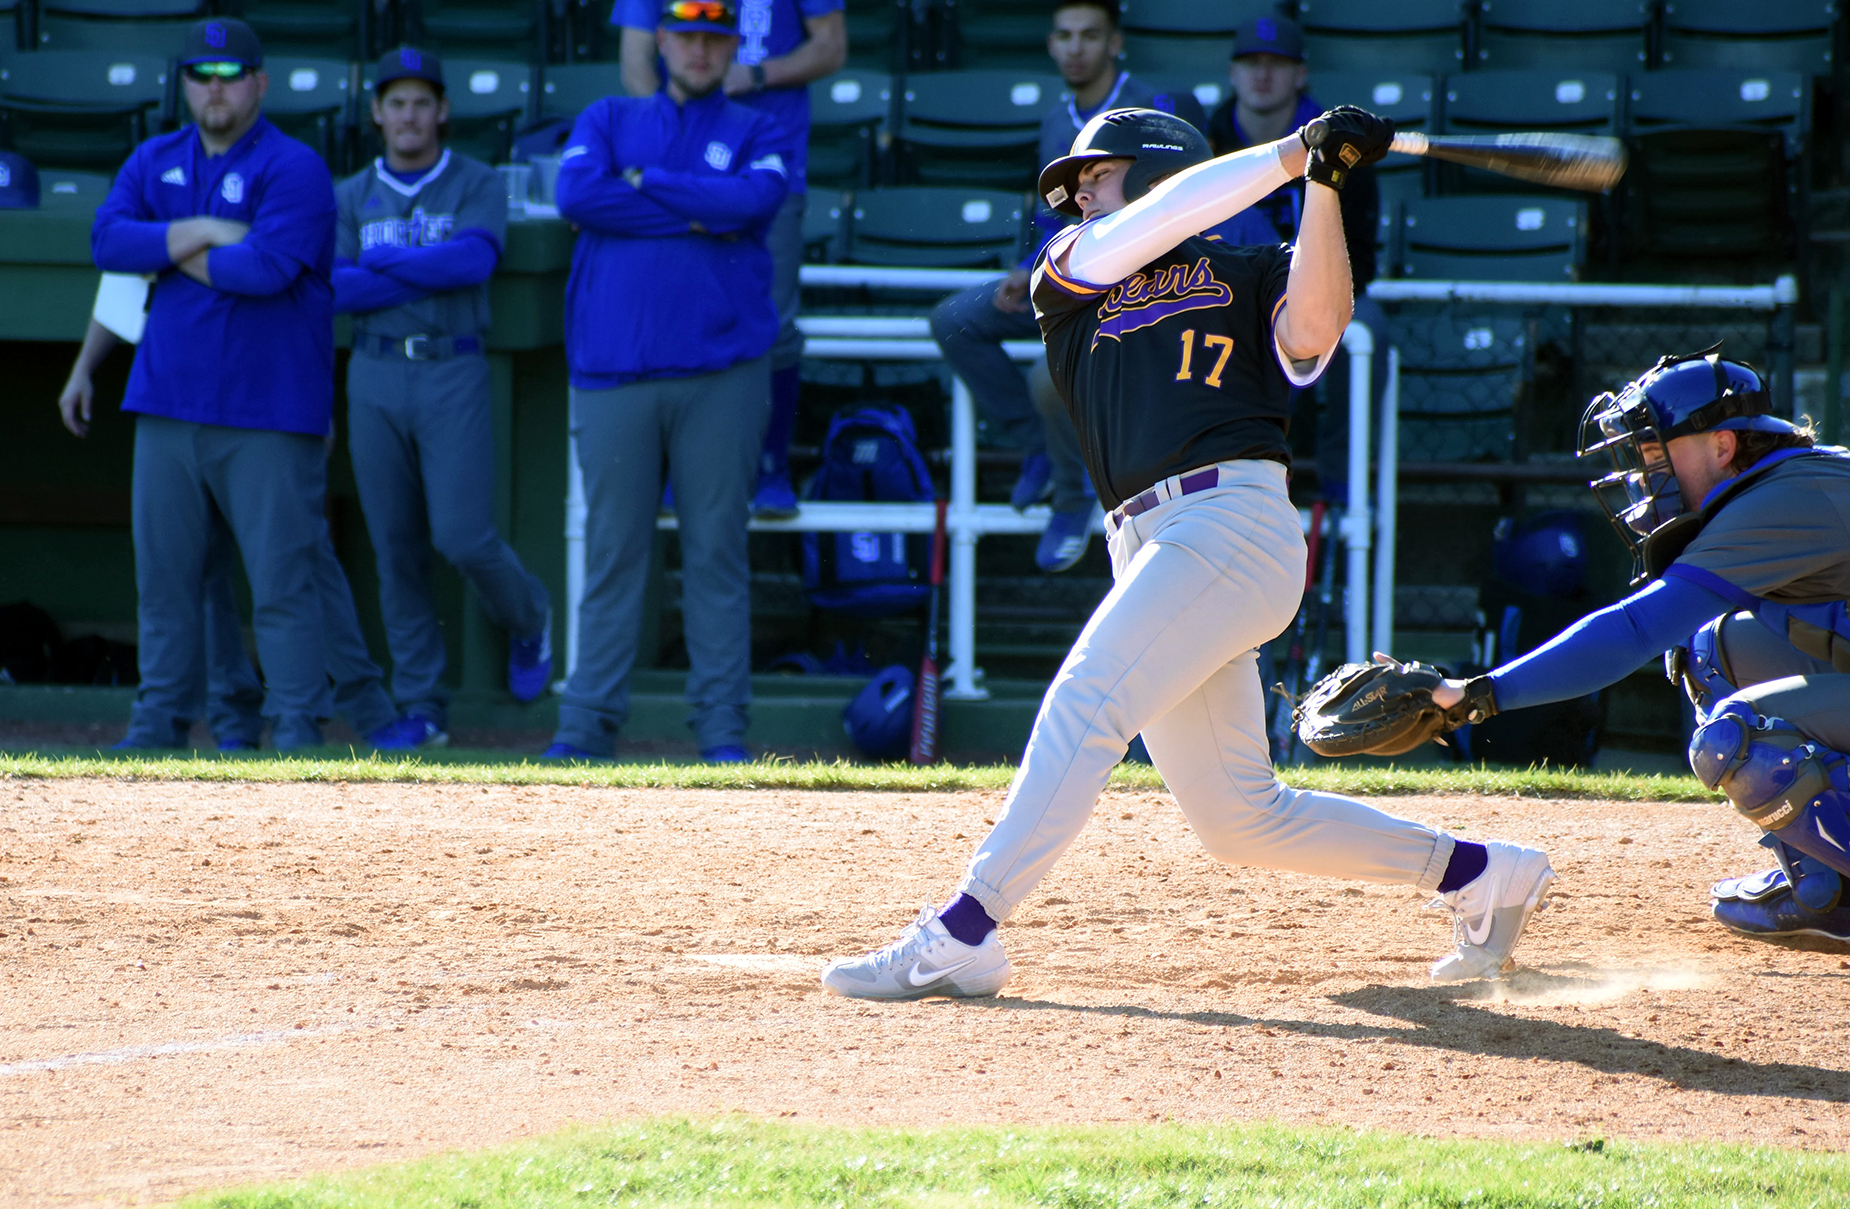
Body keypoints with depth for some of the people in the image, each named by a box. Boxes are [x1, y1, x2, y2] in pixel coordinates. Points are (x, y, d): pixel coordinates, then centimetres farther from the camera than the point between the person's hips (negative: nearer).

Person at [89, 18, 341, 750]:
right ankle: (158, 721, 14)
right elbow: (108, 242, -2)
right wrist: (201, 232, -14)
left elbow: (268, 266, -20)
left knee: (281, 574, -7)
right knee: (163, 571, 8)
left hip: (267, 413, -6)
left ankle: (297, 729, -5)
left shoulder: (293, 169, -5)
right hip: (168, 401, 6)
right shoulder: (155, 163, 13)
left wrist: (178, 255, -6)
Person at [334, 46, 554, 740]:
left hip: (454, 376, -3)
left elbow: (473, 261, -18)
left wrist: (382, 262, -11)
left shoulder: (478, 186, 2)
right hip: (375, 377, 3)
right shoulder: (351, 197, 10)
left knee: (463, 537, -12)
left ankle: (526, 618, 20)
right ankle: (420, 705, 9)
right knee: (396, 548, 3)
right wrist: (433, 275, -13)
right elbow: (338, 290, -5)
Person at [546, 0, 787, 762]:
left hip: (720, 374, 0)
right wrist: (697, 216, -7)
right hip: (613, 374, 0)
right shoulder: (609, 121, 15)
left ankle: (722, 724, 1)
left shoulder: (756, 134, 13)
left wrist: (642, 183, -4)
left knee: (716, 548, -1)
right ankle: (588, 724, 1)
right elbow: (577, 193, -6)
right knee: (611, 549, -1)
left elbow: (752, 199, -10)